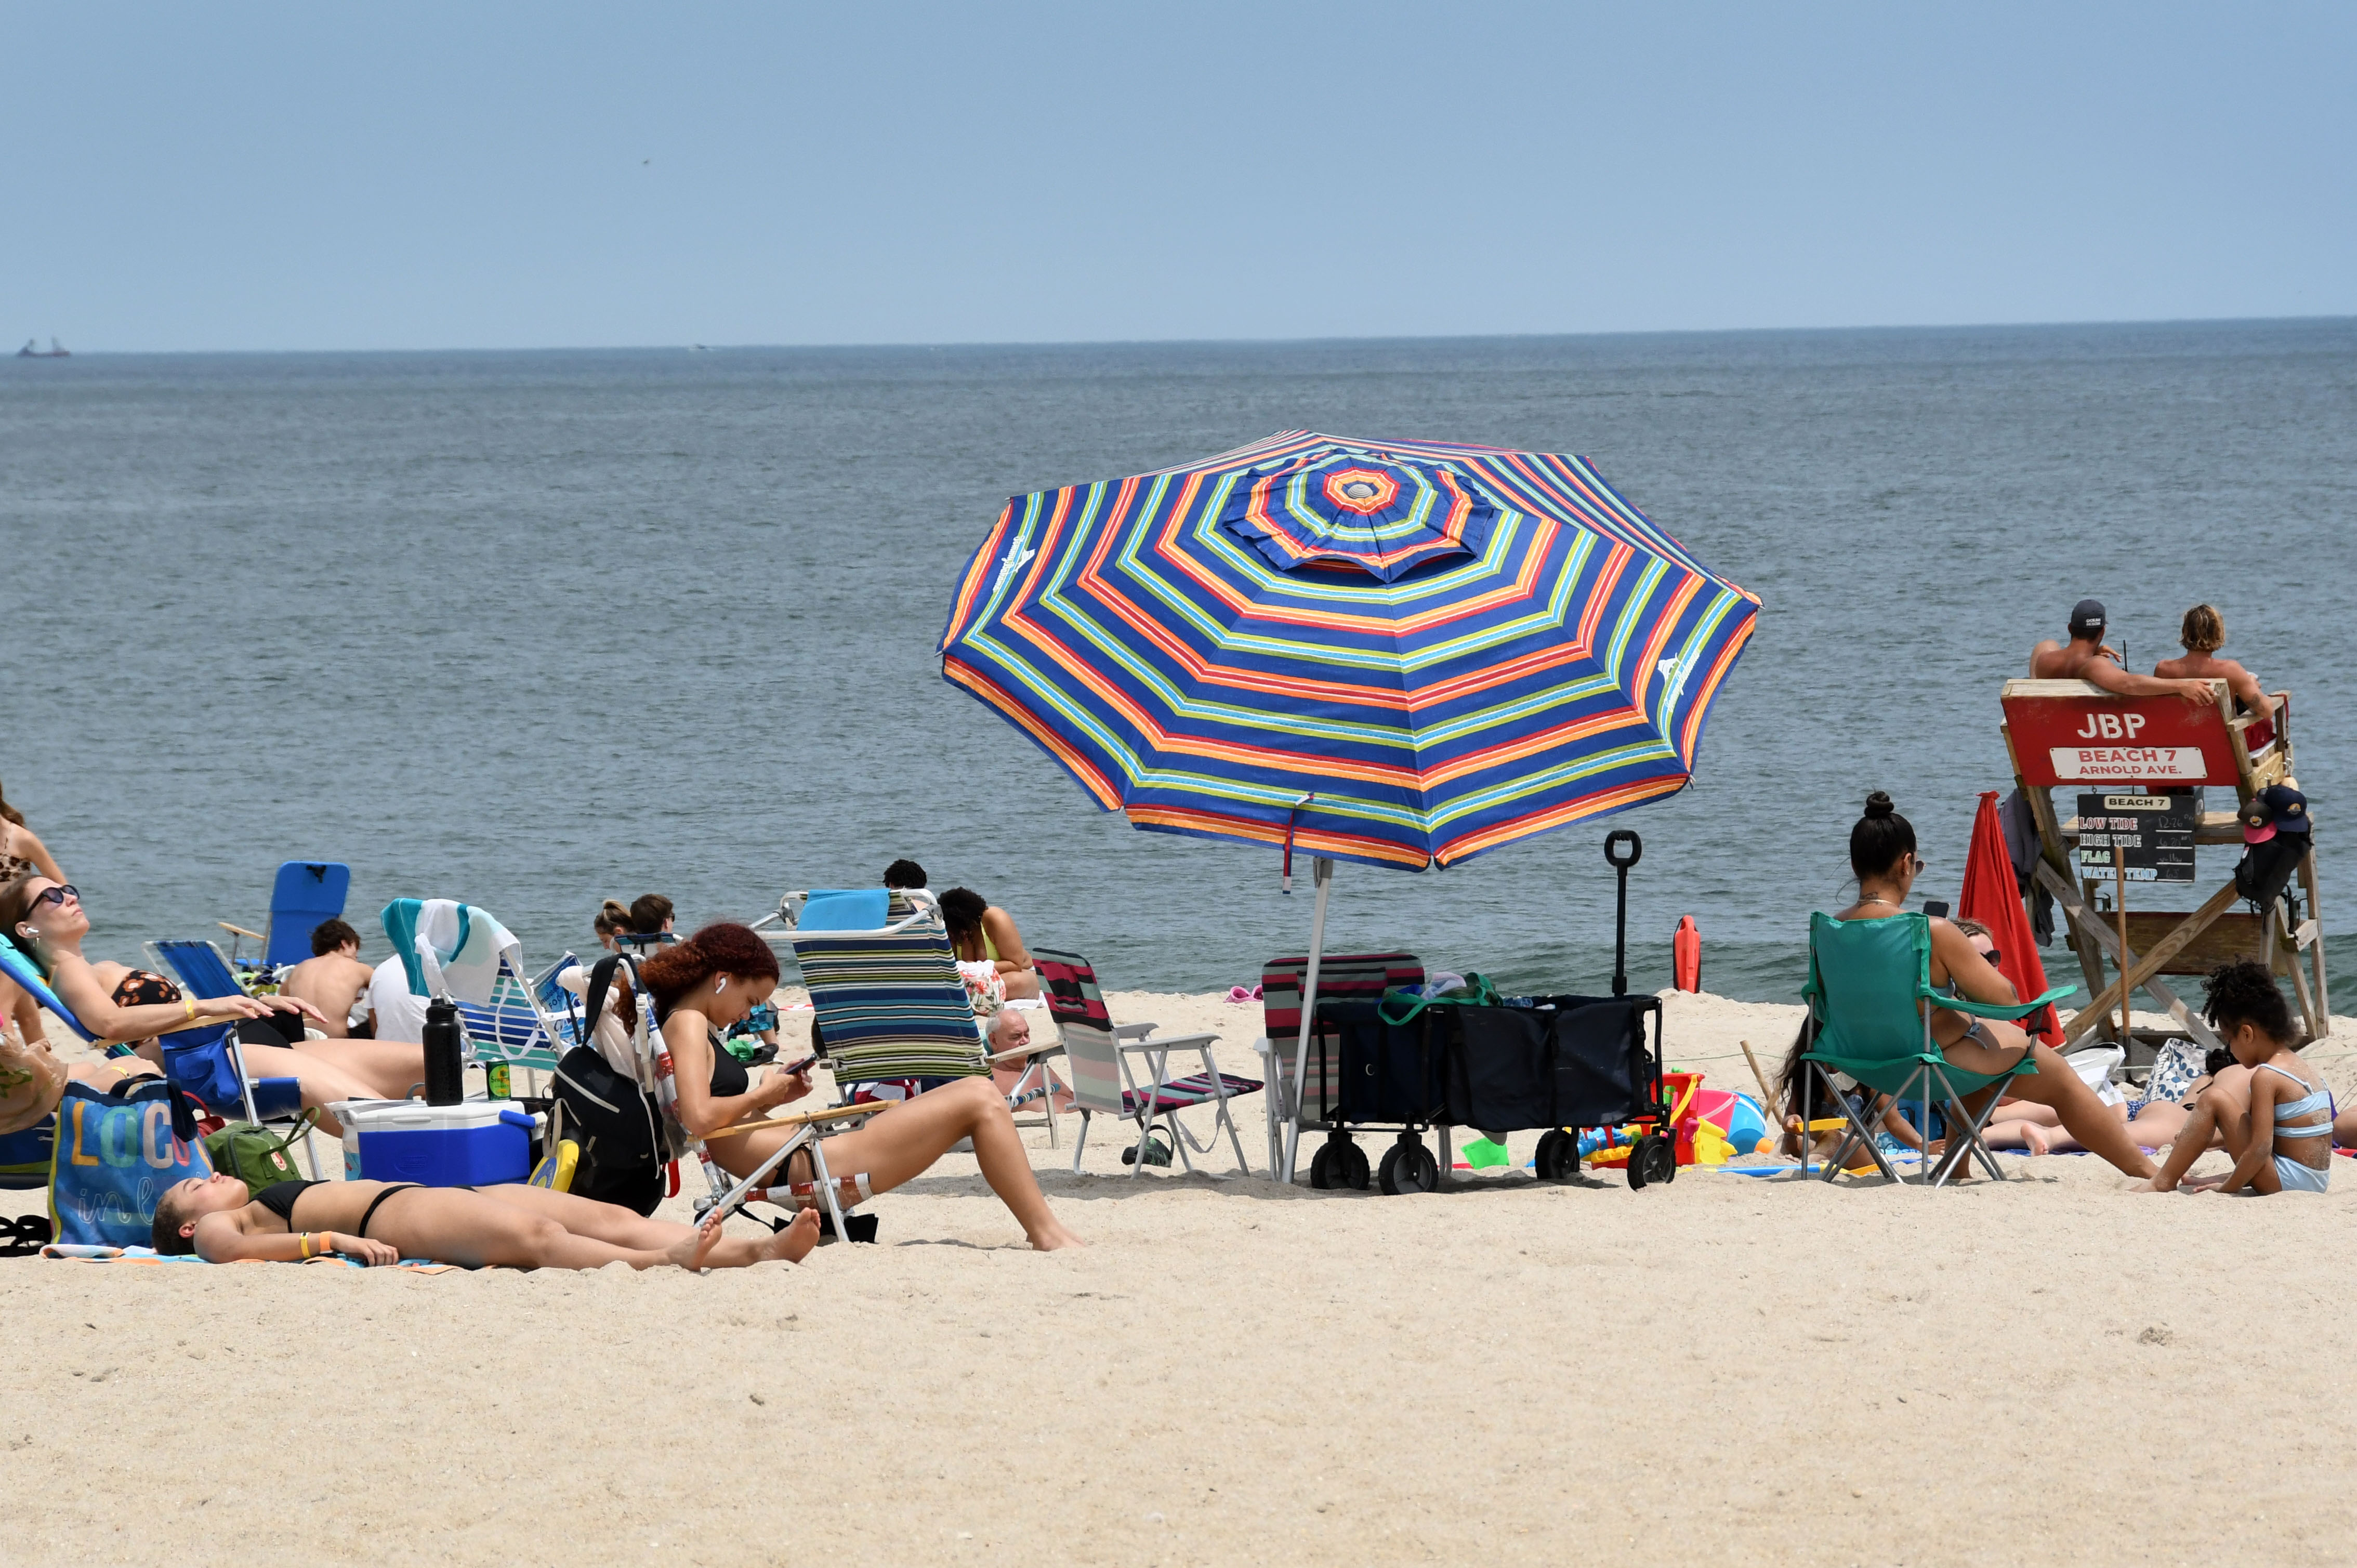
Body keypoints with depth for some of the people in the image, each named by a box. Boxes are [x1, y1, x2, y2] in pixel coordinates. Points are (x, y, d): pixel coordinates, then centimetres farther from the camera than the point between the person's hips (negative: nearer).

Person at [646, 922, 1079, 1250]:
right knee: (980, 1103, -9)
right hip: (805, 1168, -11)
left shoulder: (689, 1028, 20)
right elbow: (699, 1117, -25)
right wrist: (761, 1095, -9)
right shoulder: (687, 1024, -9)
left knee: (979, 1094, 20)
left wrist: (769, 1099, 11)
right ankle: (1048, 1234, -9)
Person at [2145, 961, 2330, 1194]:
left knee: (2215, 1099, -8)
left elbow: (2260, 1148, -20)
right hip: (2317, 1181, 10)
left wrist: (2228, 1188, -9)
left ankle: (2163, 1183, -2)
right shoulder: (2303, 1068, 15)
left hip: (2284, 1182, -10)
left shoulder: (2266, 1076, -14)